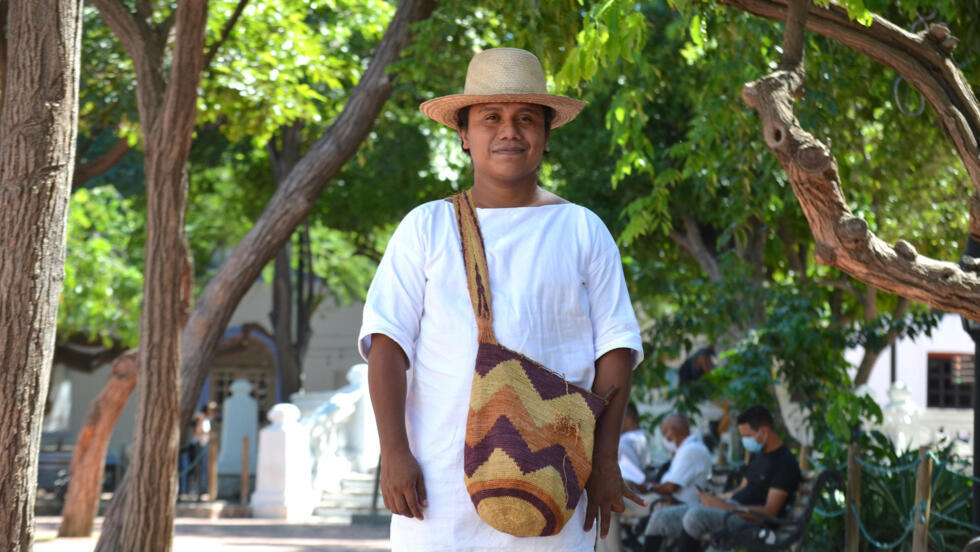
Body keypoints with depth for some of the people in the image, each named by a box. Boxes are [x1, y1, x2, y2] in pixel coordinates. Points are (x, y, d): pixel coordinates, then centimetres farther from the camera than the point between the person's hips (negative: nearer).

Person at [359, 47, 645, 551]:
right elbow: (387, 341, 4)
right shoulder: (426, 228, 10)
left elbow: (614, 347, 8)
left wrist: (604, 460, -1)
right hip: (440, 470, 0)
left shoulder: (581, 230, 12)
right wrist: (393, 453, -7)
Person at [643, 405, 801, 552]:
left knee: (695, 516, -36)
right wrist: (715, 498, 7)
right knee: (660, 518, -1)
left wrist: (723, 506, -21)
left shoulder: (785, 463, -11)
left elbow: (770, 511, -18)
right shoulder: (758, 455, 19)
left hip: (749, 517, -10)